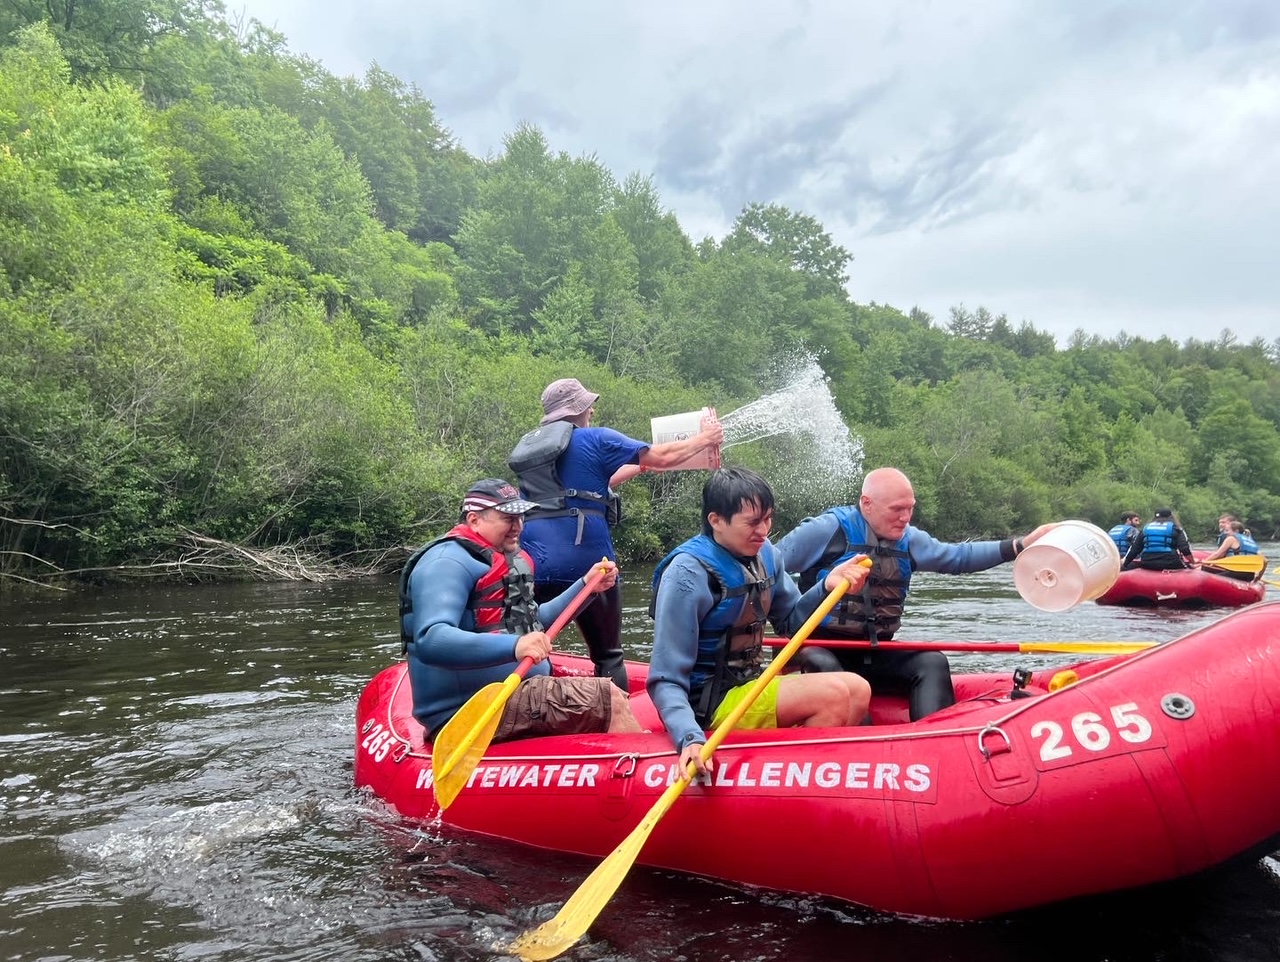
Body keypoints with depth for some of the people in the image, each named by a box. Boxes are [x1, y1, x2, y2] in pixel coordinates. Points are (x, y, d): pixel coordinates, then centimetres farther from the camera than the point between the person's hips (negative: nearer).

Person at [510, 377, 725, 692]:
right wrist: (705, 438, 17)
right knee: (608, 657, 7)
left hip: (533, 566, 5)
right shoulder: (594, 440, 1)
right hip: (585, 562, -5)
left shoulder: (527, 446, 20)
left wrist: (639, 466, 39)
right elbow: (662, 457, 0)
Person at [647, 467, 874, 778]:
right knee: (833, 694, -20)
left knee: (858, 691, -2)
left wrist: (827, 586, -7)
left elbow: (789, 622, 12)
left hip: (751, 682, 8)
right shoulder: (688, 575, -21)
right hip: (710, 703, -8)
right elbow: (666, 681, -21)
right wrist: (690, 738, -38)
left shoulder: (764, 554, 1)